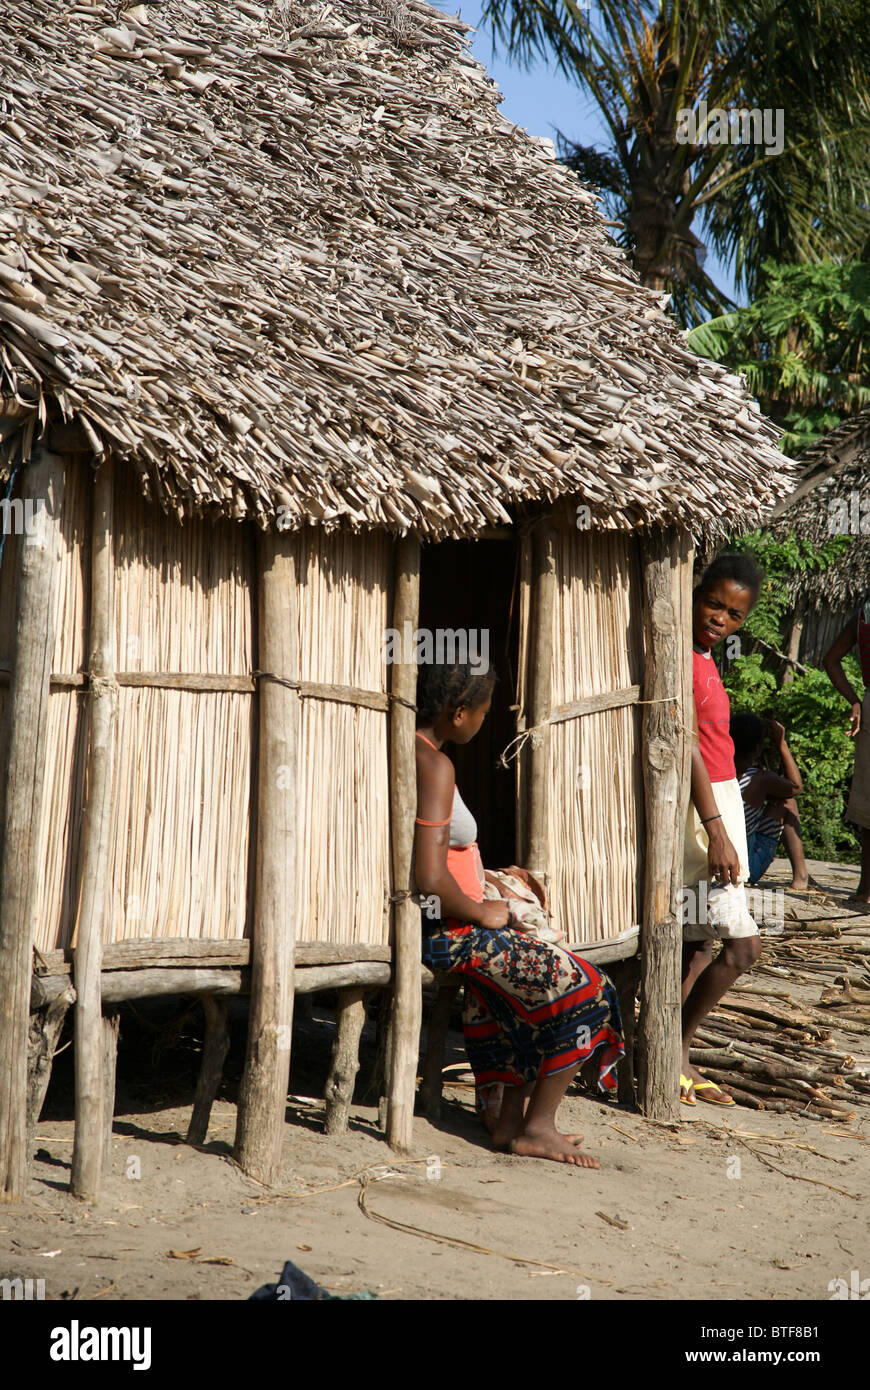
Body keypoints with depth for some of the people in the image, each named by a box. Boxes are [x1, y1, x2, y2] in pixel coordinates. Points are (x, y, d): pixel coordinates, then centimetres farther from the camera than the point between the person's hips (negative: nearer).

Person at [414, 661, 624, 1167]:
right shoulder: (435, 765, -22)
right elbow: (430, 879, -29)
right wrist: (481, 913, -12)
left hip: (424, 922, 11)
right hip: (440, 931, -11)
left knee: (535, 971, 22)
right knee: (581, 986, -6)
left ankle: (513, 1120, 20)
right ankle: (537, 1126, 4)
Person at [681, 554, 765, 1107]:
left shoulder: (702, 659, 13)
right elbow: (686, 743, -22)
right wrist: (716, 830, -25)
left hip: (719, 805, 10)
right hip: (701, 811, -10)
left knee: (699, 943, 13)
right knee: (742, 945, -9)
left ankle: (674, 1059, 19)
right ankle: (676, 1052, 3)